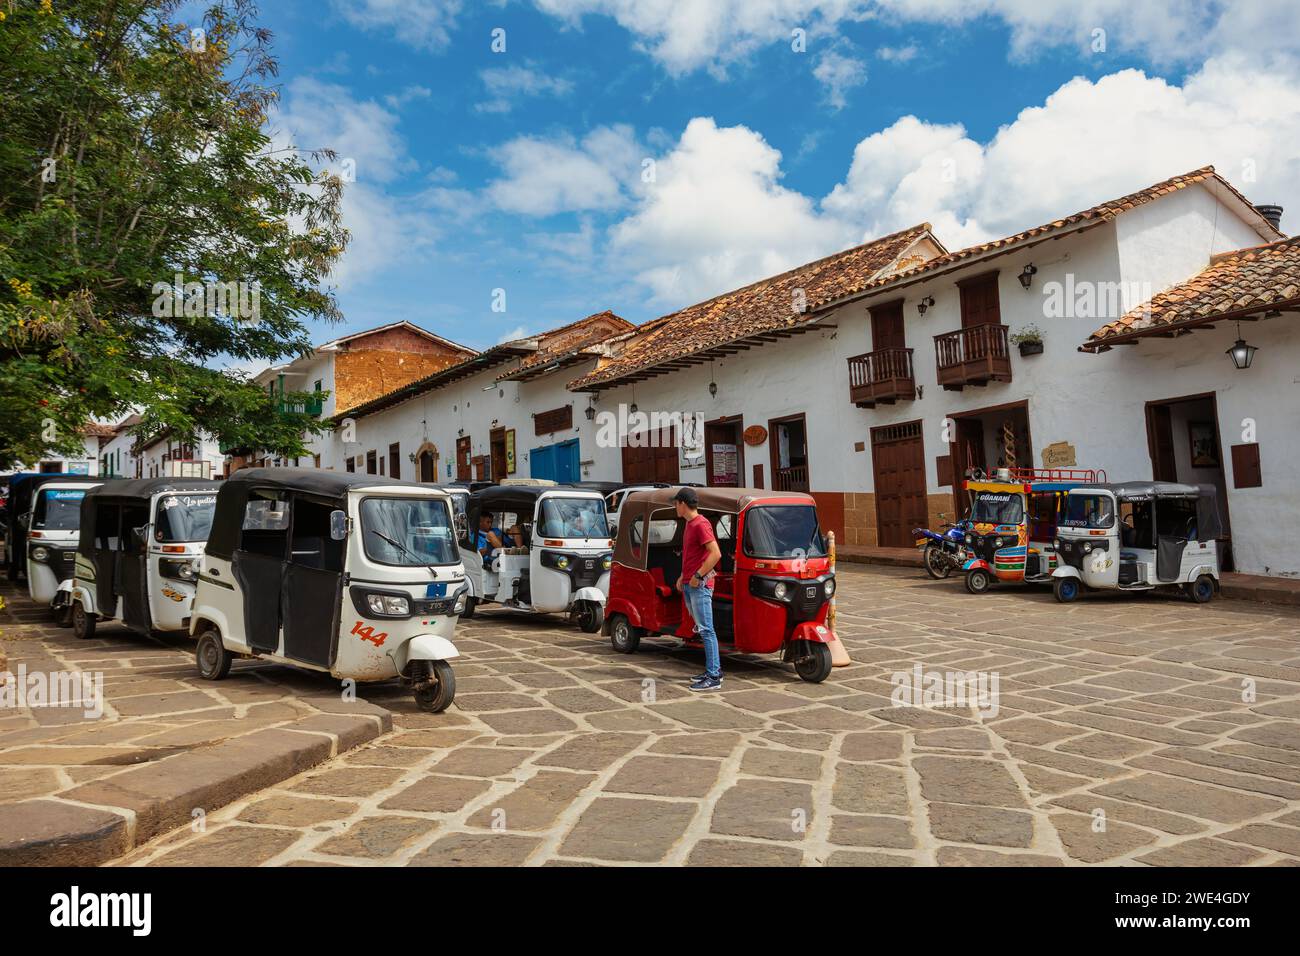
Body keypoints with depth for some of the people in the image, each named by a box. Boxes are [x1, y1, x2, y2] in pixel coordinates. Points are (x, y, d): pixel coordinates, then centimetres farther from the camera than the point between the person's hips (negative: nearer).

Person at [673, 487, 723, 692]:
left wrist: (698, 575, -19)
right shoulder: (689, 524, 17)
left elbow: (716, 553, -22)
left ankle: (713, 678, -7)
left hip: (700, 585, -10)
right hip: (689, 585, 10)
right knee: (702, 629, 14)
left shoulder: (701, 525, -14)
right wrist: (683, 576, 19)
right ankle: (714, 669, 22)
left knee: (706, 630, -8)